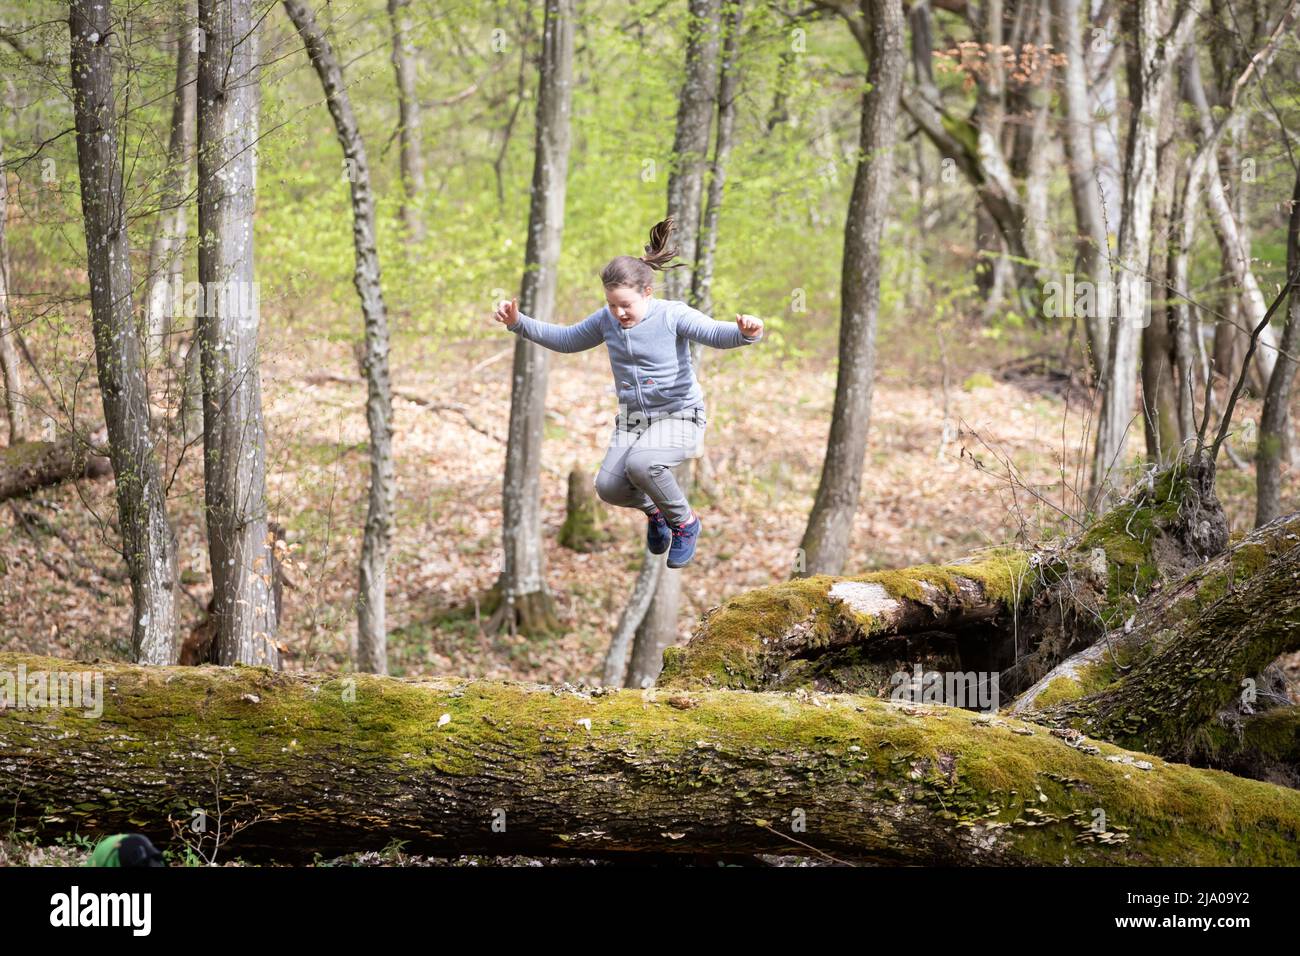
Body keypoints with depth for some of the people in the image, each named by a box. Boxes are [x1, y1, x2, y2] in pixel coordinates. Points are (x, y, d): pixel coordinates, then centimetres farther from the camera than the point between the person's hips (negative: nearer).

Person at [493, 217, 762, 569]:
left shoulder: (673, 315, -15)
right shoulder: (606, 320, 0)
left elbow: (716, 334, -29)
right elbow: (565, 339, 15)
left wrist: (745, 333, -52)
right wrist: (519, 323, 4)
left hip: (679, 417, -5)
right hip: (632, 419, 5)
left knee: (640, 464, -35)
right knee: (609, 487, -19)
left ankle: (684, 521, -6)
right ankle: (653, 509, 18)